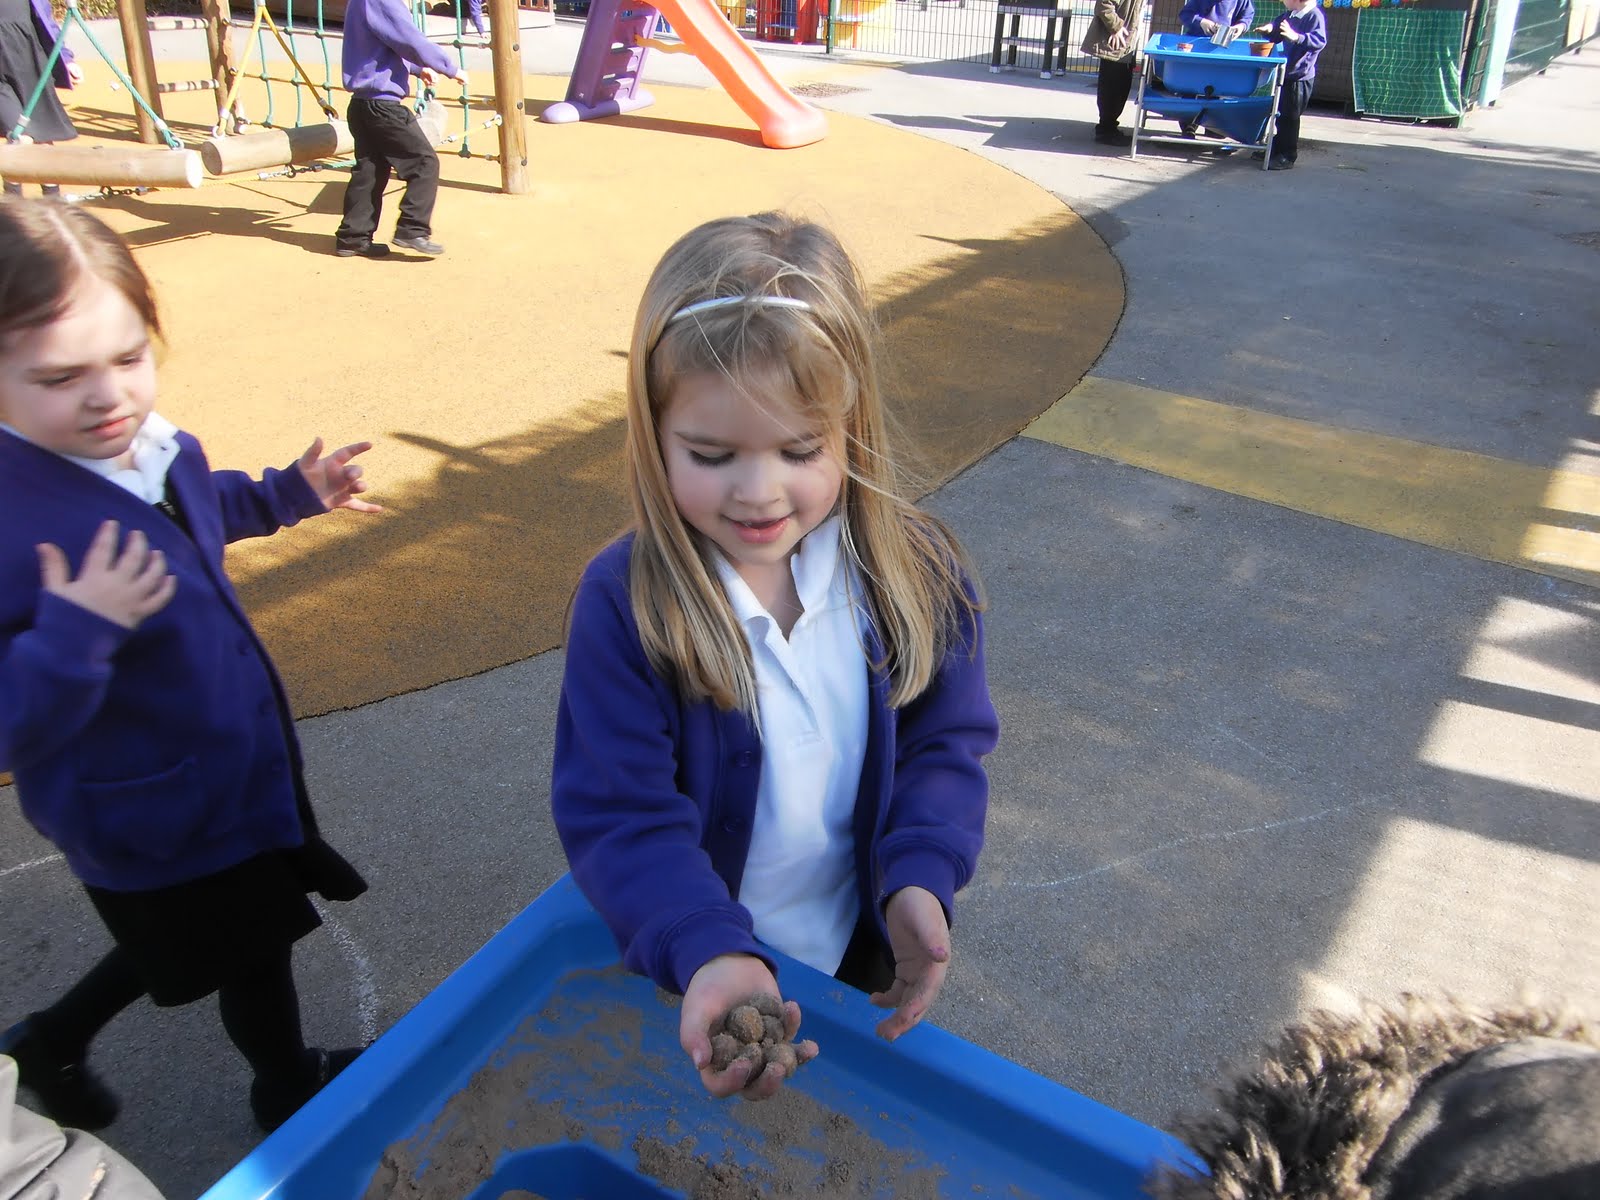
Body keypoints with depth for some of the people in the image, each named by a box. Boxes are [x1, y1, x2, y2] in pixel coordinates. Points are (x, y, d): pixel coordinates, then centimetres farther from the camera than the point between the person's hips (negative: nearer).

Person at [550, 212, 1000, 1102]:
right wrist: (710, 954, -40)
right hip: (683, 968, -2)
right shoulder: (623, 602, -25)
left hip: (866, 957, 2)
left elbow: (946, 743, -8)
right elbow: (618, 815, -25)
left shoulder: (919, 572, -16)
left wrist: (919, 880, -24)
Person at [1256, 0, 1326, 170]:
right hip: (1287, 73, 9)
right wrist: (1269, 29, -1)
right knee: (1280, 113, 19)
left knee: (1290, 116, -4)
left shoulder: (1315, 15, -17)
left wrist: (1296, 37, -41)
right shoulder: (1289, 14, 7)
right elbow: (1277, 31, 22)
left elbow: (1320, 40, -28)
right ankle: (1277, 149, 33)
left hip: (1300, 76, -9)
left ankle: (1287, 157, 3)